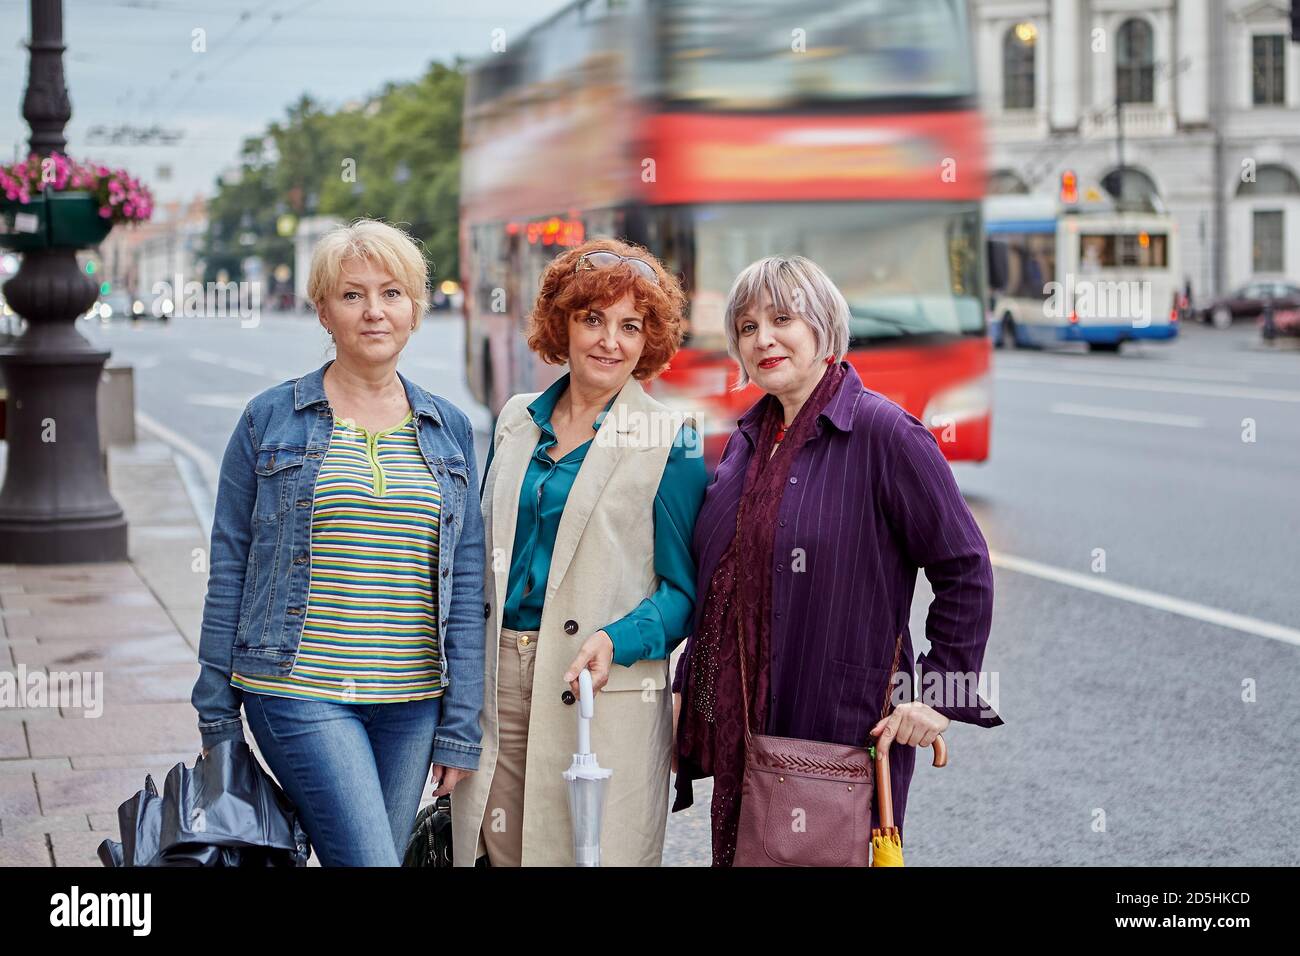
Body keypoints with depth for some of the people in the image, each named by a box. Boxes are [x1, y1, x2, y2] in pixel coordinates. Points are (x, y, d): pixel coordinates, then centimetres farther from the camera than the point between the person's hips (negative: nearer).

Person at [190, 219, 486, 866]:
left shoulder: (450, 430, 10)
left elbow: (466, 587, 9)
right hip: (300, 692, -3)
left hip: (412, 702, 4)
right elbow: (229, 570, 4)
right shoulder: (270, 419, 2)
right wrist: (217, 715, 2)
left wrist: (461, 726, 4)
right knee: (370, 862, -14)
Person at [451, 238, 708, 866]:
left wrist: (616, 641, -20)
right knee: (502, 852, 6)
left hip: (604, 691, -4)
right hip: (500, 676, 4)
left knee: (598, 851, -3)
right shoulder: (517, 421, 12)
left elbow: (683, 589, -3)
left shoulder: (670, 442, -3)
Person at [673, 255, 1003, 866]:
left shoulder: (884, 434, -11)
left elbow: (965, 570, -10)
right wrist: (686, 690, 16)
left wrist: (938, 694, -11)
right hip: (739, 729, 7)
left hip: (844, 733, -7)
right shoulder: (747, 441, 12)